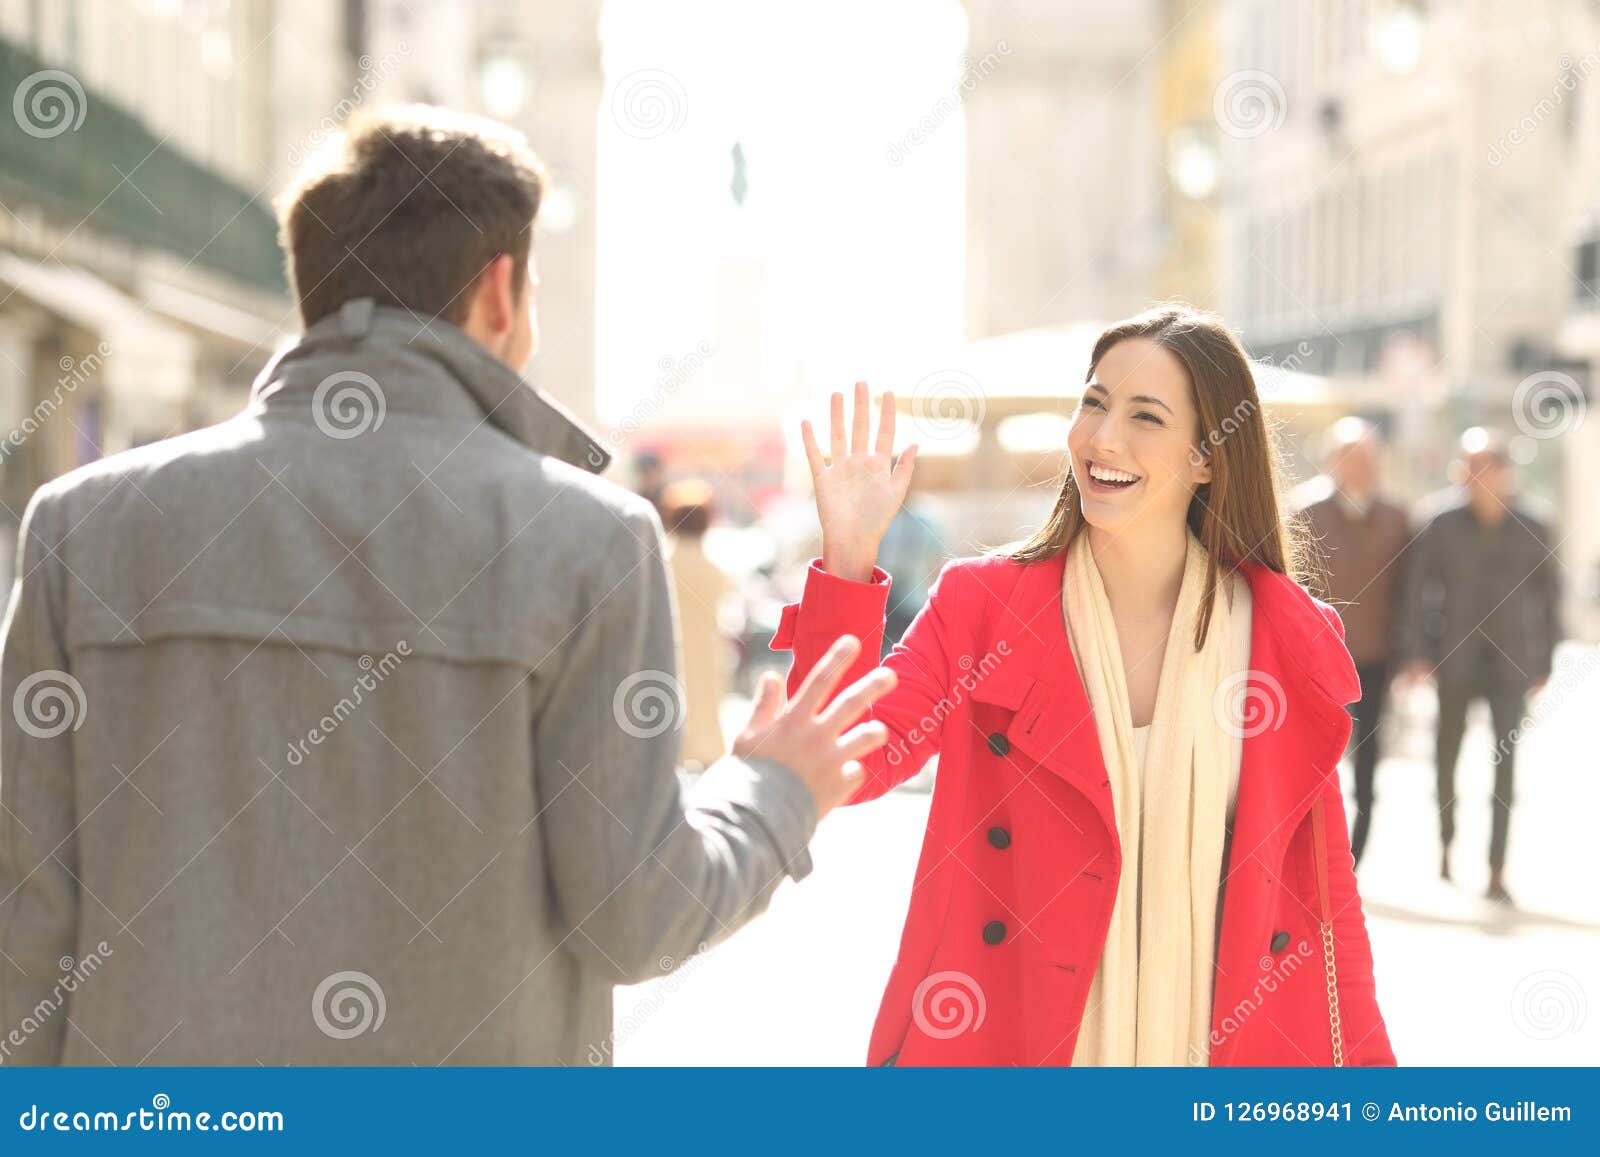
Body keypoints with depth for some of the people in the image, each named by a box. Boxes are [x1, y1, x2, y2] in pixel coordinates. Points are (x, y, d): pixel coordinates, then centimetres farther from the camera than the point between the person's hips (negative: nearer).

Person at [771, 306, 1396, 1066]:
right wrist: (847, 558, -23)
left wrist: (1365, 1075, -3)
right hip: (1010, 1041, 0)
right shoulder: (982, 605, -4)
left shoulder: (1290, 640, -2)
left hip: (1222, 1049, 1)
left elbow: (1324, 890, 2)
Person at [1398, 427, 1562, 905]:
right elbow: (1417, 586, -2)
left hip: (1510, 661, 0)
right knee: (1448, 751, 9)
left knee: (1505, 761, -9)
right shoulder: (1443, 522, -4)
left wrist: (1545, 663, 7)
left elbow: (1549, 594, 8)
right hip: (1455, 657, 0)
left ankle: (1497, 871, -10)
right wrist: (1417, 651, -8)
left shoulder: (1531, 529, 0)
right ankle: (1446, 843, 33)